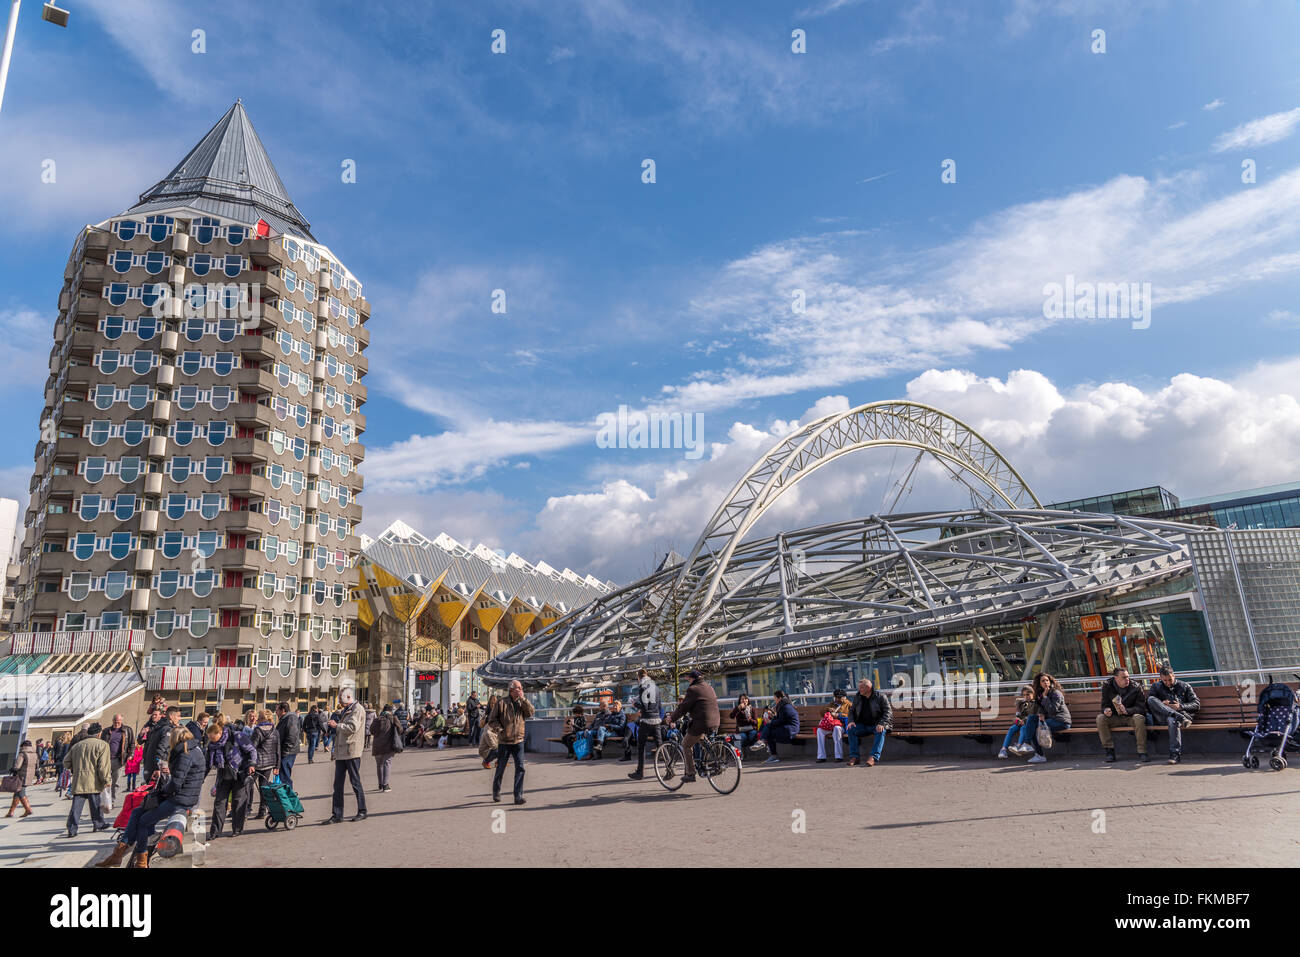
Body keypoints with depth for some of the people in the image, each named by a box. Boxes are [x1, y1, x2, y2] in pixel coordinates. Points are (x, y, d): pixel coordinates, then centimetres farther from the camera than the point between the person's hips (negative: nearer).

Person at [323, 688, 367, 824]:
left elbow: (352, 727, -20)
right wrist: (333, 728, 12)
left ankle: (362, 812, 10)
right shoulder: (344, 711, 20)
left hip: (351, 752, -8)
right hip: (341, 752, 8)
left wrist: (337, 725, -11)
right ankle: (337, 815, 11)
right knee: (338, 784, 7)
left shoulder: (358, 709, -8)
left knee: (355, 783, 0)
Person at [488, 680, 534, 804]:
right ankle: (496, 792, 32)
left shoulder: (522, 703, 7)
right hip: (504, 742, -2)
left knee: (520, 767, -8)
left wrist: (522, 698, -13)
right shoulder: (501, 702, -4)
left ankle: (518, 796, -3)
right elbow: (492, 720, 0)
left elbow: (531, 712, -11)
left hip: (518, 741, 2)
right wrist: (500, 730, -14)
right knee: (500, 769, 10)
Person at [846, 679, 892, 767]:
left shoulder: (881, 696, -5)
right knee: (851, 729, -22)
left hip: (877, 725, -4)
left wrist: (882, 724, -27)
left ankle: (873, 757, -41)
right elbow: (851, 710, 14)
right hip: (863, 726, 4)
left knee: (881, 731, -36)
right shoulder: (857, 697, 8)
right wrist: (851, 721, -7)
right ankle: (854, 757, -22)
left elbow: (888, 712, -11)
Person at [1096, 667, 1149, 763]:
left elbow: (1141, 708, -11)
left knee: (1139, 718, -35)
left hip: (1130, 717, -2)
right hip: (1115, 718, 2)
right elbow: (1105, 705, 0)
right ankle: (1109, 752, -20)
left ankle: (1142, 752, -25)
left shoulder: (1135, 687, -9)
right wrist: (1106, 710, -26)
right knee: (1100, 718, -26)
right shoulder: (1107, 687, -3)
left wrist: (1127, 710, -30)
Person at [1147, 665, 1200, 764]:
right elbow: (1148, 706, 13)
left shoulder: (1185, 686, 20)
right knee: (1151, 699, -28)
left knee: (1172, 720, -40)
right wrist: (1161, 704, -8)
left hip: (1183, 712, -2)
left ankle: (1175, 754, -36)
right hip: (1163, 716, 2)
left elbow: (1196, 705, 10)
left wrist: (1181, 707, -9)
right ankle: (1180, 717, -39)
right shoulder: (1156, 686, 21)